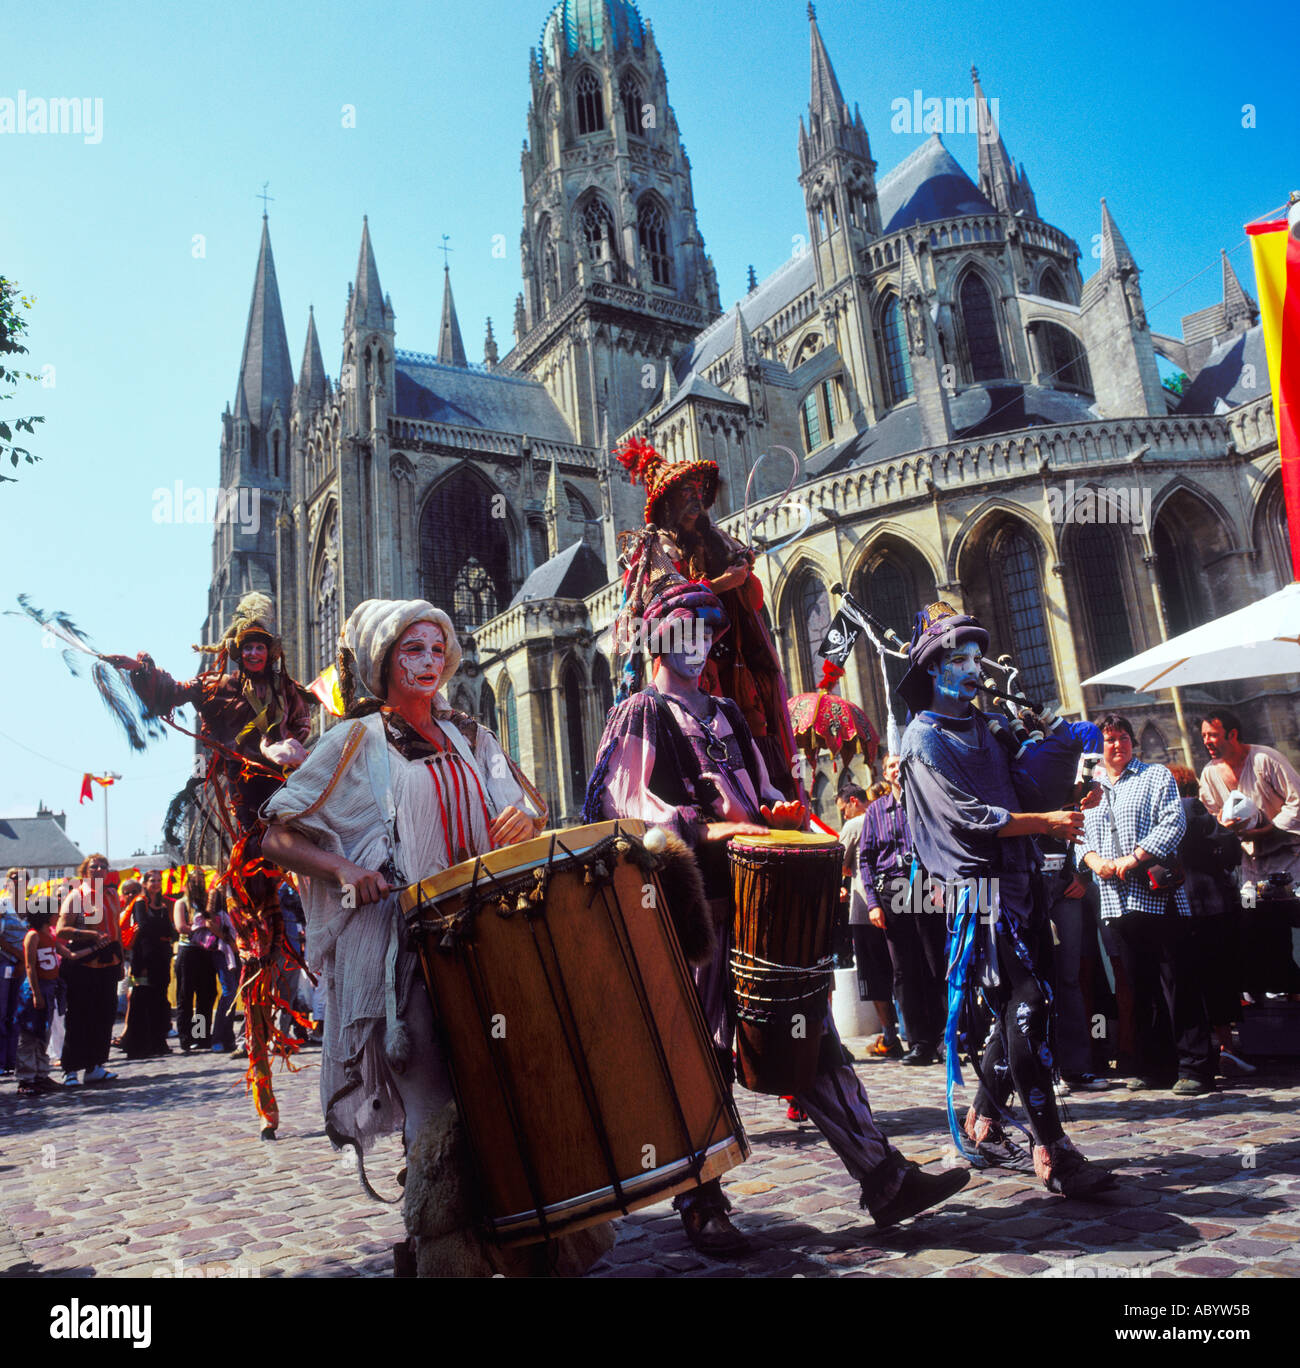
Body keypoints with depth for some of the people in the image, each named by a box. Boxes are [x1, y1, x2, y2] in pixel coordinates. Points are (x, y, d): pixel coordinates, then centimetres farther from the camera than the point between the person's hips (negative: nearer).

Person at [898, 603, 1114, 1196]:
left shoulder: (982, 724, 20)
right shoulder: (925, 737, -6)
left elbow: (1017, 787, 19)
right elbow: (970, 817, -13)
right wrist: (1047, 823, -9)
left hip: (1019, 880, 8)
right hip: (979, 889, -8)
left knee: (1021, 1008, 10)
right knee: (1025, 1006, -13)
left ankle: (982, 1128, 23)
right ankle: (1052, 1153, -7)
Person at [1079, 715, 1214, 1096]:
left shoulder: (1156, 776, 6)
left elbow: (1173, 822, -6)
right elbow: (1080, 836, 17)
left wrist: (1134, 857, -15)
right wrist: (1094, 859, -5)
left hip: (1158, 897, -4)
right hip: (1116, 902, 4)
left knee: (1179, 984, -3)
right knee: (1141, 988, 9)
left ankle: (1195, 1068, 4)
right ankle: (1155, 1067, 17)